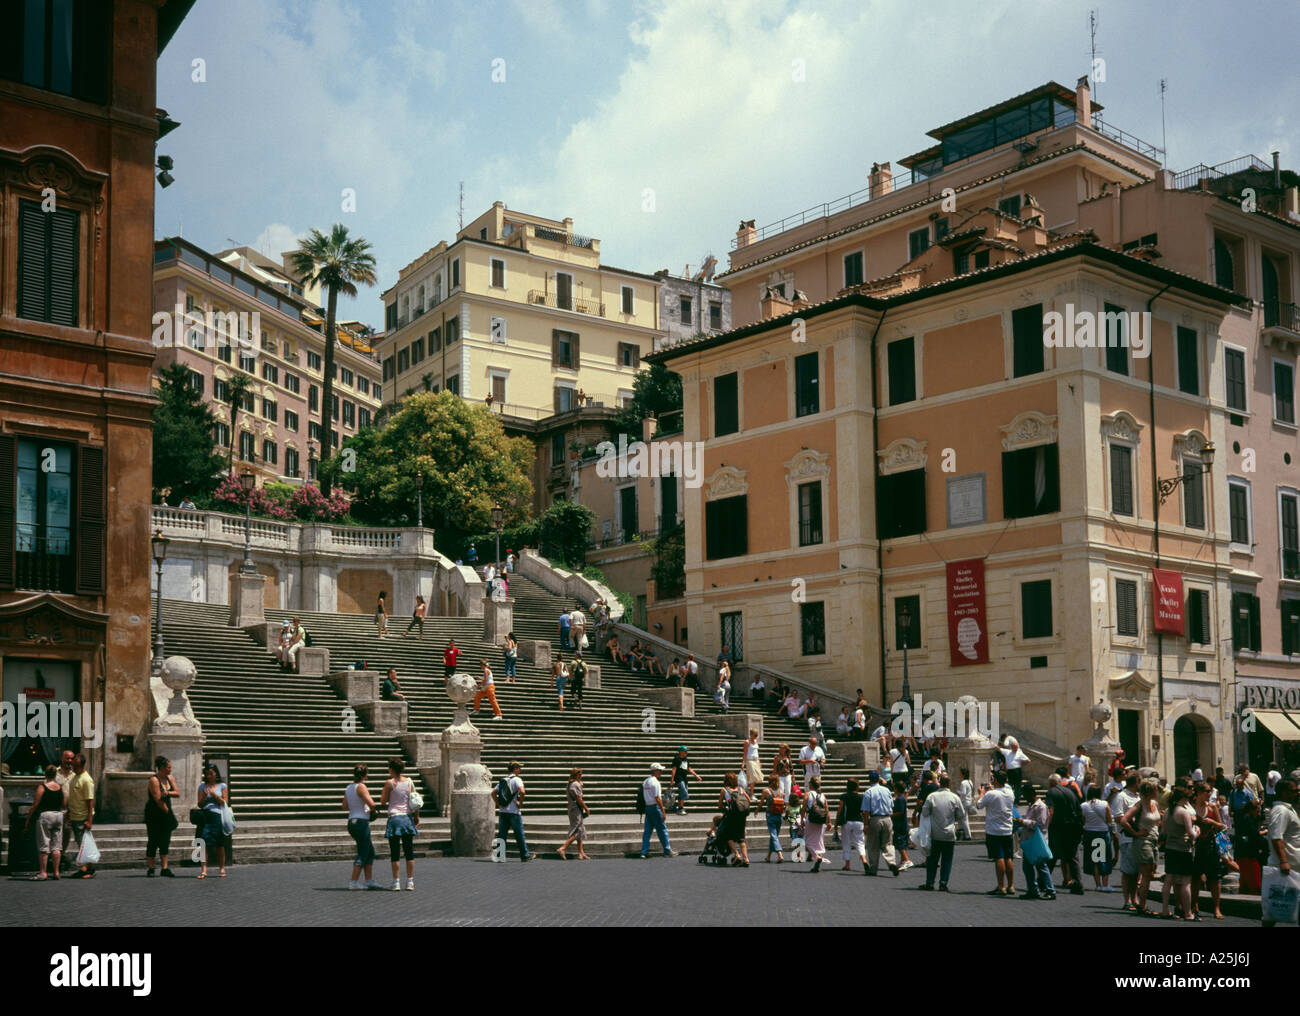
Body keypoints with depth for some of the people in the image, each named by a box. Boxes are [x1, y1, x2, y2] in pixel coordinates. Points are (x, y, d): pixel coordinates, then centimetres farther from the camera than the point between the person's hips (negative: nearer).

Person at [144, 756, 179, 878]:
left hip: (166, 814, 7)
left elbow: (178, 793, 4)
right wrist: (167, 811, -11)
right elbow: (158, 800, -18)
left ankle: (165, 869, 3)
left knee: (165, 841, 3)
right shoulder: (154, 780, -15)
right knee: (153, 841, -2)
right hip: (154, 815, -7)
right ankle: (150, 869, 7)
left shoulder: (169, 778, 8)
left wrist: (168, 792, -15)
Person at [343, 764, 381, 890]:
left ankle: (369, 880, 17)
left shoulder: (348, 788, 12)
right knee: (363, 854, -2)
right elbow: (371, 803, -22)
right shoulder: (361, 787, -13)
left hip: (351, 822, 9)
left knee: (370, 852, 15)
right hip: (361, 822, -9)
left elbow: (345, 807, 17)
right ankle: (353, 882, -3)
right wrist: (372, 810, -1)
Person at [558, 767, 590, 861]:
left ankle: (581, 853, 14)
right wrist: (586, 809, -9)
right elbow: (579, 800, -18)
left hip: (571, 809, 10)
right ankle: (562, 848, -12)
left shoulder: (569, 785, 13)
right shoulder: (576, 785, -16)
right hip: (577, 810, -10)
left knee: (580, 832, 12)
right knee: (577, 832, -7)